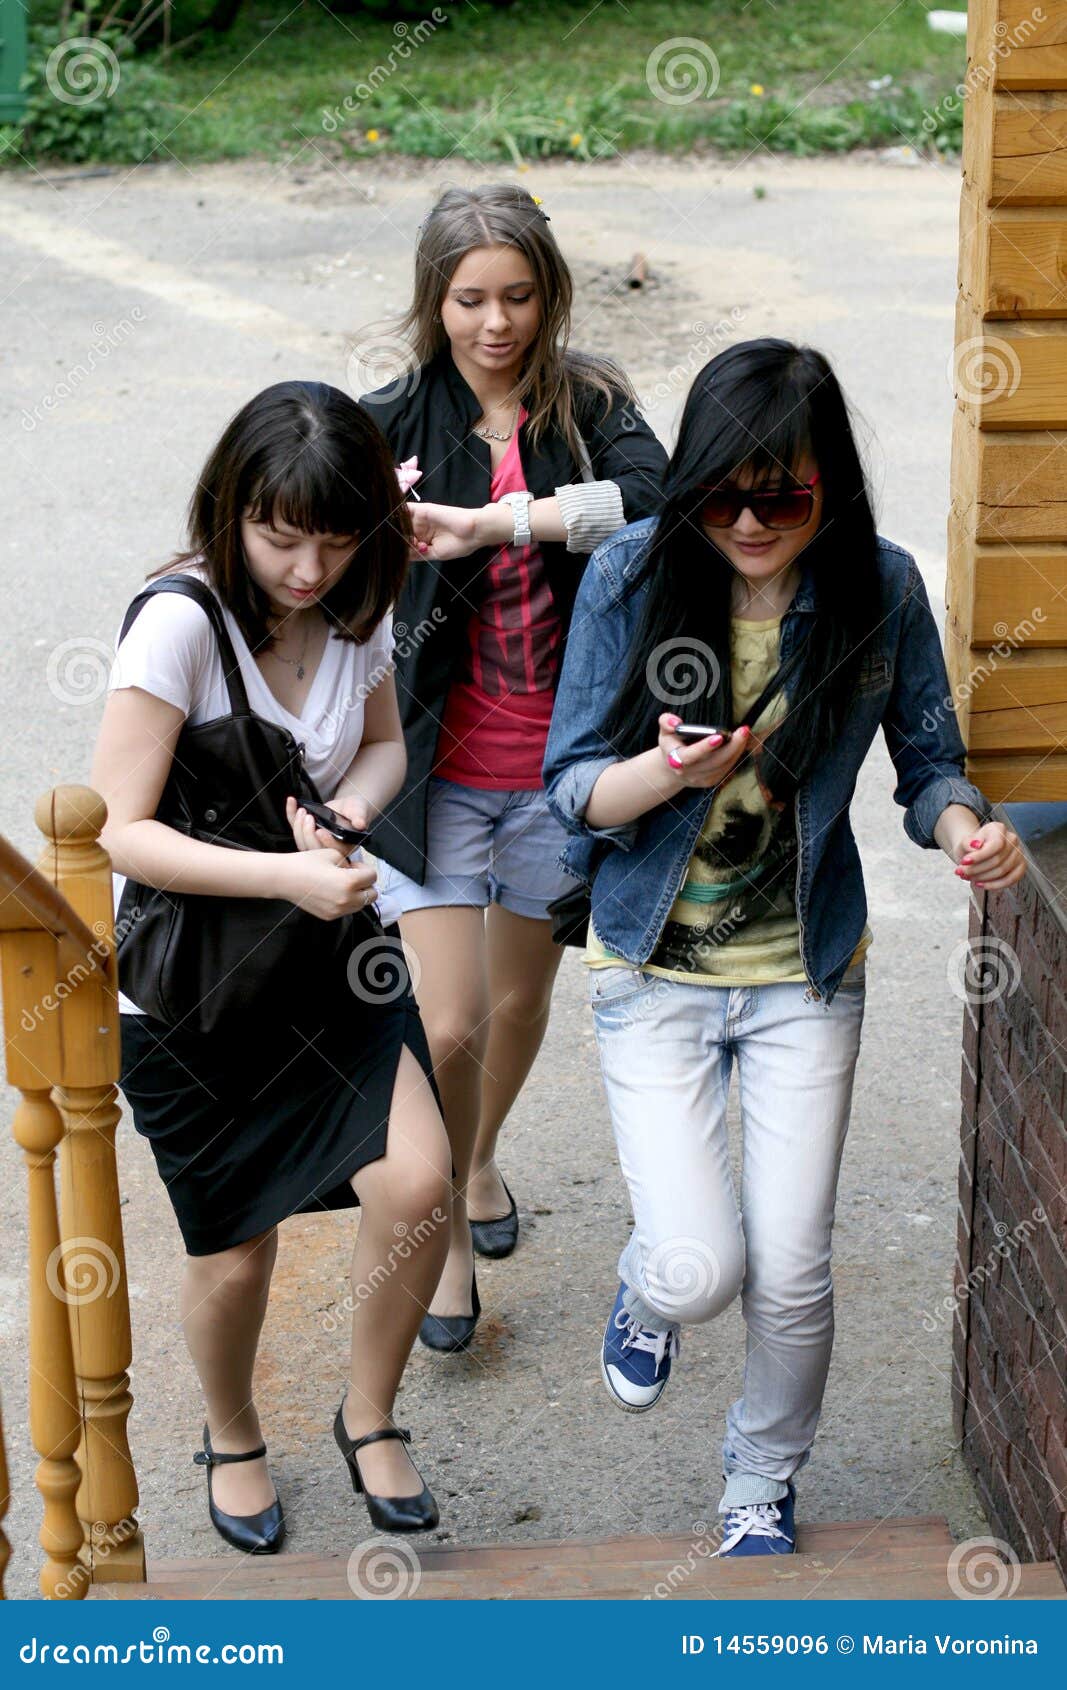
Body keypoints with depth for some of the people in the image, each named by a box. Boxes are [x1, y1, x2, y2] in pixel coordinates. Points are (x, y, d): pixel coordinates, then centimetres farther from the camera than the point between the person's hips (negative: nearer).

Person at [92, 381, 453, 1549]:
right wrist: (285, 874, -30)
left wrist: (351, 812, -9)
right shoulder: (181, 621, -22)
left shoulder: (355, 609, -4)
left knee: (417, 1185, -13)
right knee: (235, 1251, 8)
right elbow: (115, 831, -23)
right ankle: (232, 1438, 40)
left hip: (325, 958, 4)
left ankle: (369, 1418, 14)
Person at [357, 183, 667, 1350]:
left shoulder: (590, 407, -5)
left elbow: (654, 499, -26)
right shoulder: (394, 421, -6)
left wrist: (488, 521, -34)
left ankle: (481, 1160, 51)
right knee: (448, 1027, -8)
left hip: (557, 769, 2)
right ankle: (449, 1229, 19)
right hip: (439, 767, -2)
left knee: (522, 996, 20)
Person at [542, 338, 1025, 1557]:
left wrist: (965, 827, -21)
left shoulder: (881, 590, -10)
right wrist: (668, 771, -31)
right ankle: (647, 1291, 29)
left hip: (805, 969, 1)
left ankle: (762, 1490, 34)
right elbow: (573, 794, -9)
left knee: (791, 1276, 4)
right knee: (700, 1268, -12)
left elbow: (928, 765, 2)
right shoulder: (633, 576, -14)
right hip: (654, 966, -1)